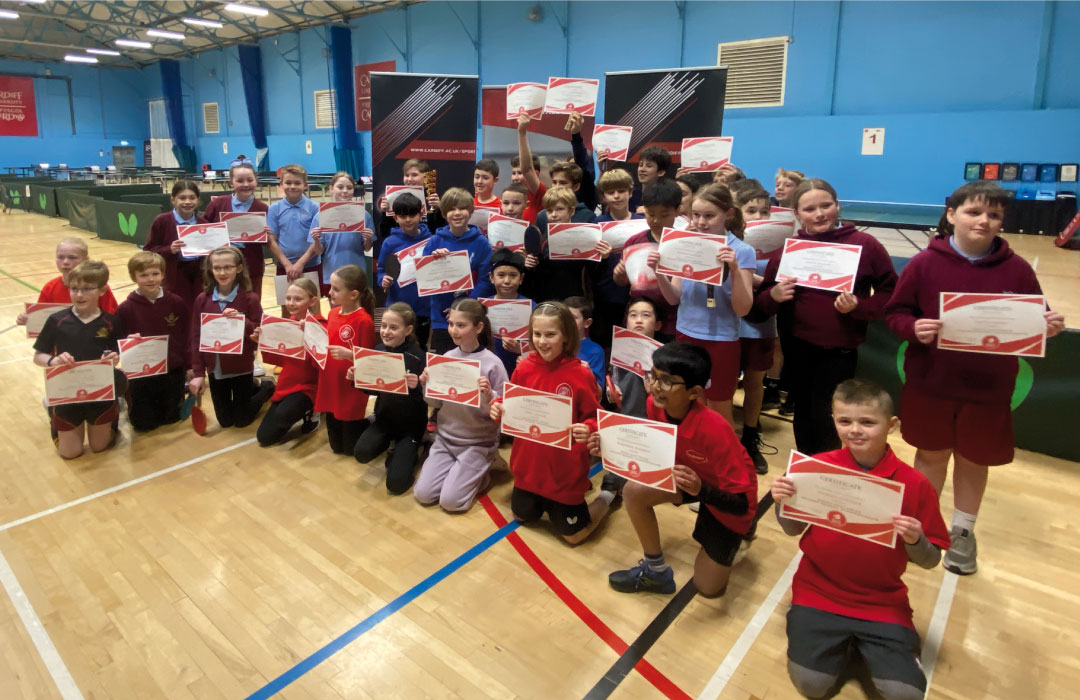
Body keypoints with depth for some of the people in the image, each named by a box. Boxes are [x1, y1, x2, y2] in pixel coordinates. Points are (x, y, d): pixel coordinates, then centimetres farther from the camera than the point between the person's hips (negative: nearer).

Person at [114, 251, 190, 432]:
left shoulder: (176, 303, -6)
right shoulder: (125, 309, -10)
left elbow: (187, 336, 1)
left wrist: (189, 366, 4)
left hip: (172, 373, 1)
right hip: (140, 375, -1)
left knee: (171, 418, 14)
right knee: (144, 424, 10)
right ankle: (130, 398, 38)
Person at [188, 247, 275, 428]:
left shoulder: (249, 299, -14)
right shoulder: (202, 299, -4)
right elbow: (195, 338, -2)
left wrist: (241, 320, -31)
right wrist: (198, 373, -6)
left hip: (241, 369, -3)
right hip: (215, 370, 4)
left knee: (242, 420, 11)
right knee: (225, 421, 17)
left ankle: (266, 387, 33)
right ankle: (252, 388, 40)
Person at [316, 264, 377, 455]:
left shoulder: (364, 320, -18)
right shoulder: (332, 313, 3)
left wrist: (348, 354, -30)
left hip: (351, 388, -7)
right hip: (330, 384, 7)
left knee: (351, 448, 8)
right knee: (337, 446, 18)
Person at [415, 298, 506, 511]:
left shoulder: (492, 364, -16)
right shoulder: (446, 357, -1)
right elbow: (436, 404, 7)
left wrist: (488, 396, -30)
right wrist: (427, 386, -11)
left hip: (478, 442, -5)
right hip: (445, 437, 5)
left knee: (450, 501, -10)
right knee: (422, 494, -1)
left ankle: (479, 474, 16)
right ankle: (458, 471, 23)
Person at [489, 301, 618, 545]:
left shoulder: (580, 373, -18)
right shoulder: (524, 368, -8)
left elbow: (595, 418, -11)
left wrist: (589, 430, -32)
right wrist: (498, 408, -16)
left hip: (565, 470, -4)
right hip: (529, 464, 4)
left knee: (573, 535, 10)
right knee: (523, 515, 23)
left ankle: (608, 495, 34)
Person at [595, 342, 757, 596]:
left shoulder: (715, 430, -38)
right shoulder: (654, 405, -22)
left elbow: (742, 503, -31)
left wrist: (701, 489, -51)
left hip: (727, 495, -5)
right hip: (690, 476, 5)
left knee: (708, 587, 1)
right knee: (634, 490, -24)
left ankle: (735, 532, 29)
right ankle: (656, 571, 0)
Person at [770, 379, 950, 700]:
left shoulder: (914, 484, -11)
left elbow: (930, 561, -4)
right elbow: (794, 529, 1)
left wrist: (915, 540, -26)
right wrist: (782, 502, -20)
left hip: (883, 602, 0)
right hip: (819, 592, 0)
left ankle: (864, 642, 20)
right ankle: (843, 641, 22)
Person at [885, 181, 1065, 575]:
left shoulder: (1017, 270, -5)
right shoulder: (925, 263, -9)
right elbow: (895, 313, -4)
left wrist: (1049, 327, -18)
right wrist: (914, 329, -24)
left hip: (988, 389, 1)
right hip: (930, 384, -1)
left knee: (974, 460, 16)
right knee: (931, 455, 15)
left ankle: (962, 531, 37)